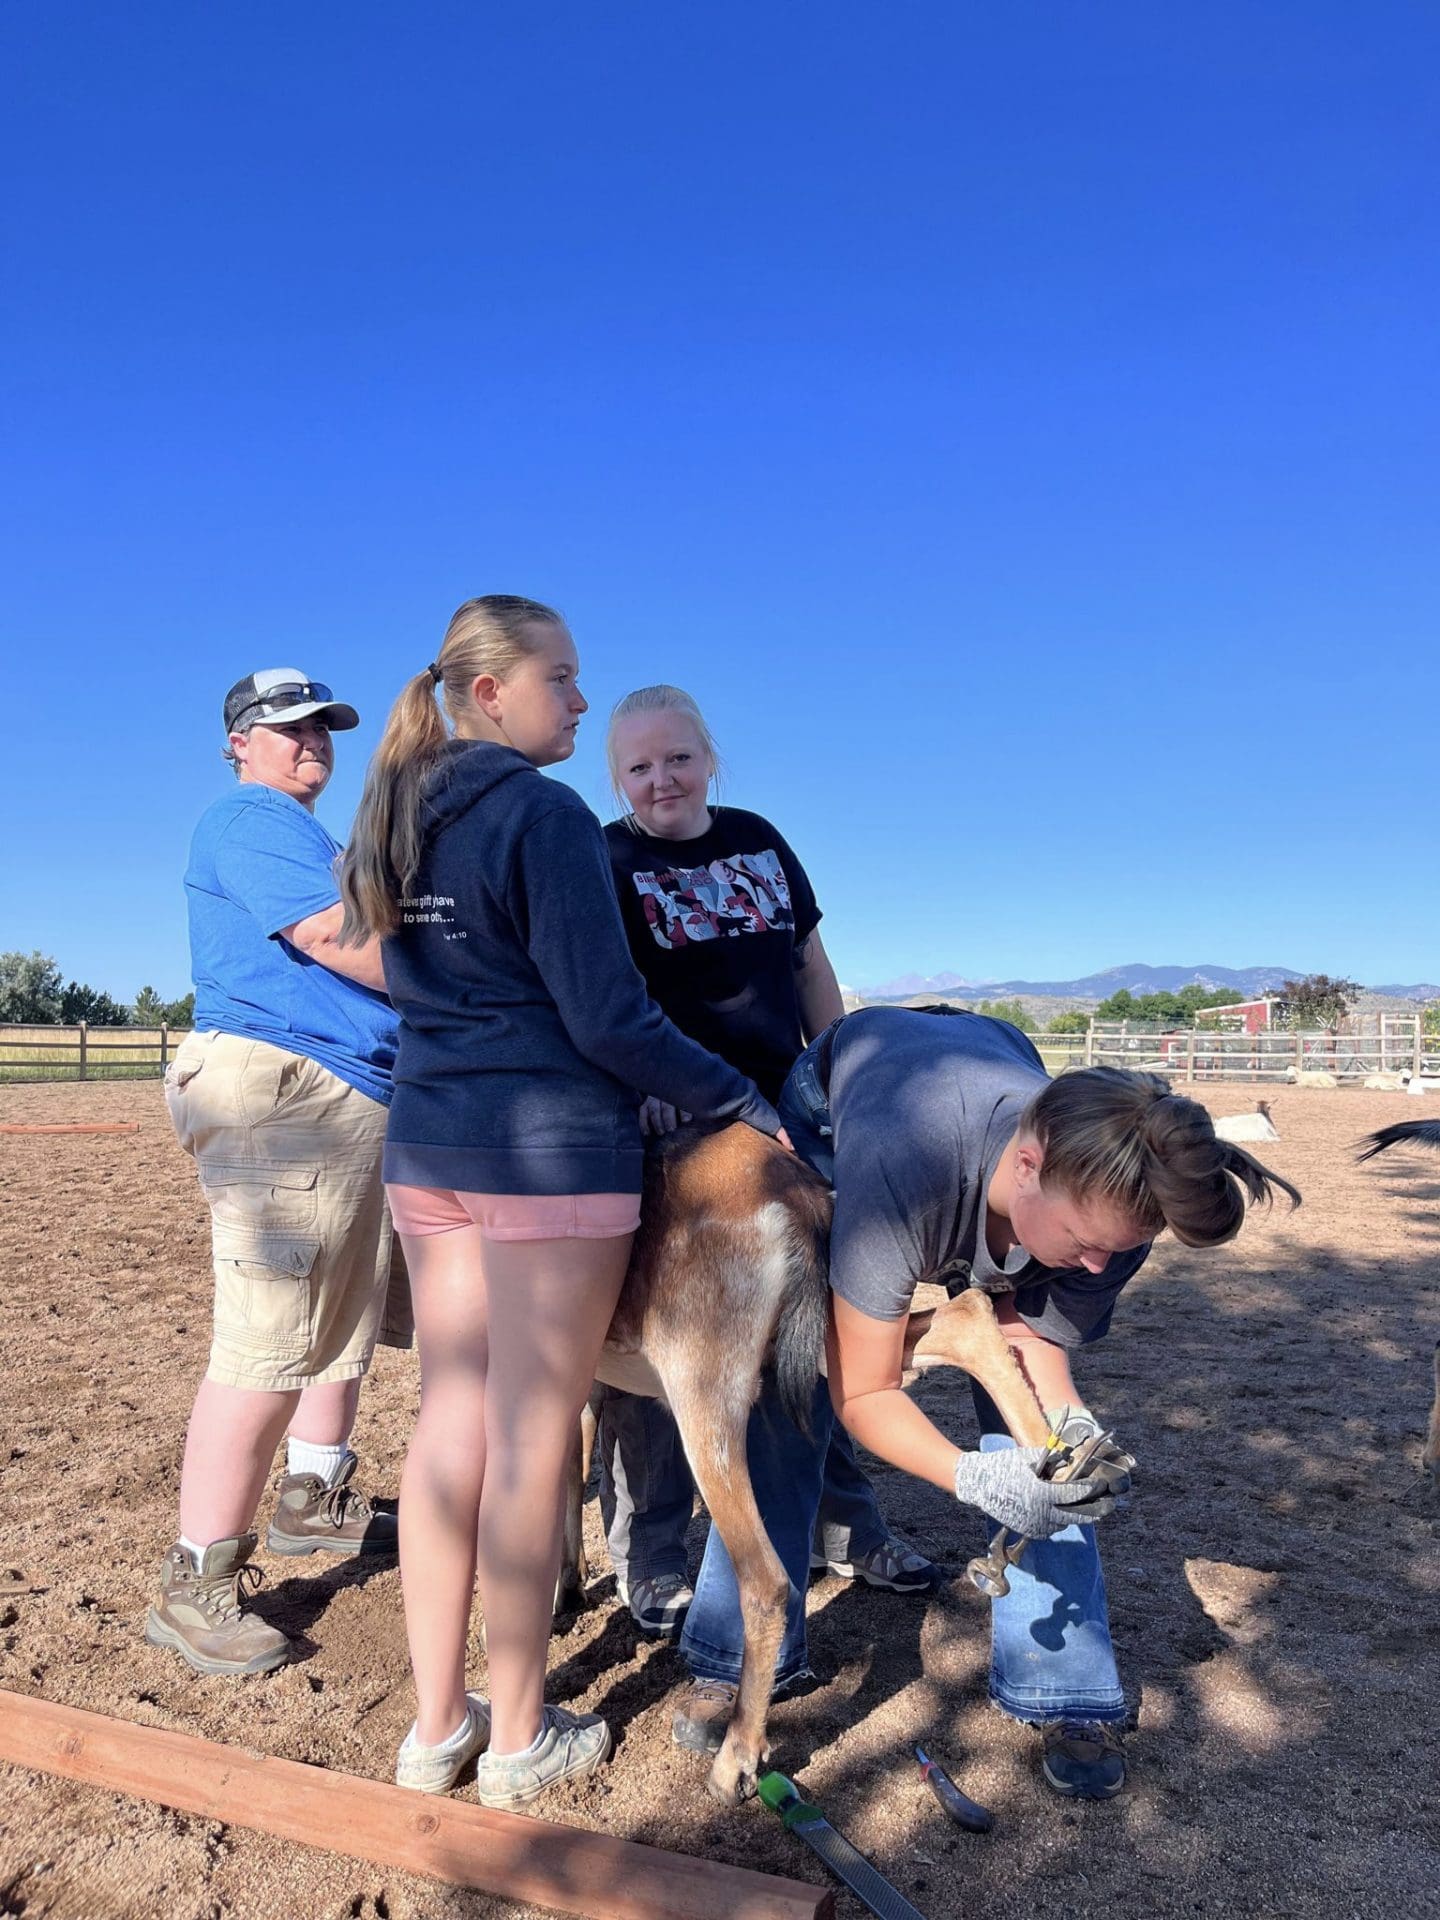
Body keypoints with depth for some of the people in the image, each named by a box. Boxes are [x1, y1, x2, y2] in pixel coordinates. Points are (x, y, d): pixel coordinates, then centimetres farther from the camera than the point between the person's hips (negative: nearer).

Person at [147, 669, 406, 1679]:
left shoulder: (309, 835, 26)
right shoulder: (249, 819, -6)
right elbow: (332, 937, -18)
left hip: (353, 1094, 11)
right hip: (278, 1087, -11)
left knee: (347, 1316, 18)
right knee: (268, 1343, -10)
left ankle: (314, 1498, 34)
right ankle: (196, 1584, -1)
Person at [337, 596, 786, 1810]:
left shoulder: (403, 819, 12)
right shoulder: (546, 817, -13)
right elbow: (610, 1019, -16)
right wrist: (738, 1100, -5)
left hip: (427, 1142, 8)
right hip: (550, 1147, -8)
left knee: (452, 1420, 14)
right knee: (531, 1438, 4)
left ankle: (436, 1722, 26)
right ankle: (520, 1740, 20)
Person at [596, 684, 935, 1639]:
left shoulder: (759, 840, 10)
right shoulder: (604, 864, -5)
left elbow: (811, 965, 15)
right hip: (670, 1130, -5)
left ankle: (843, 1523, 32)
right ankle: (651, 1557, 18)